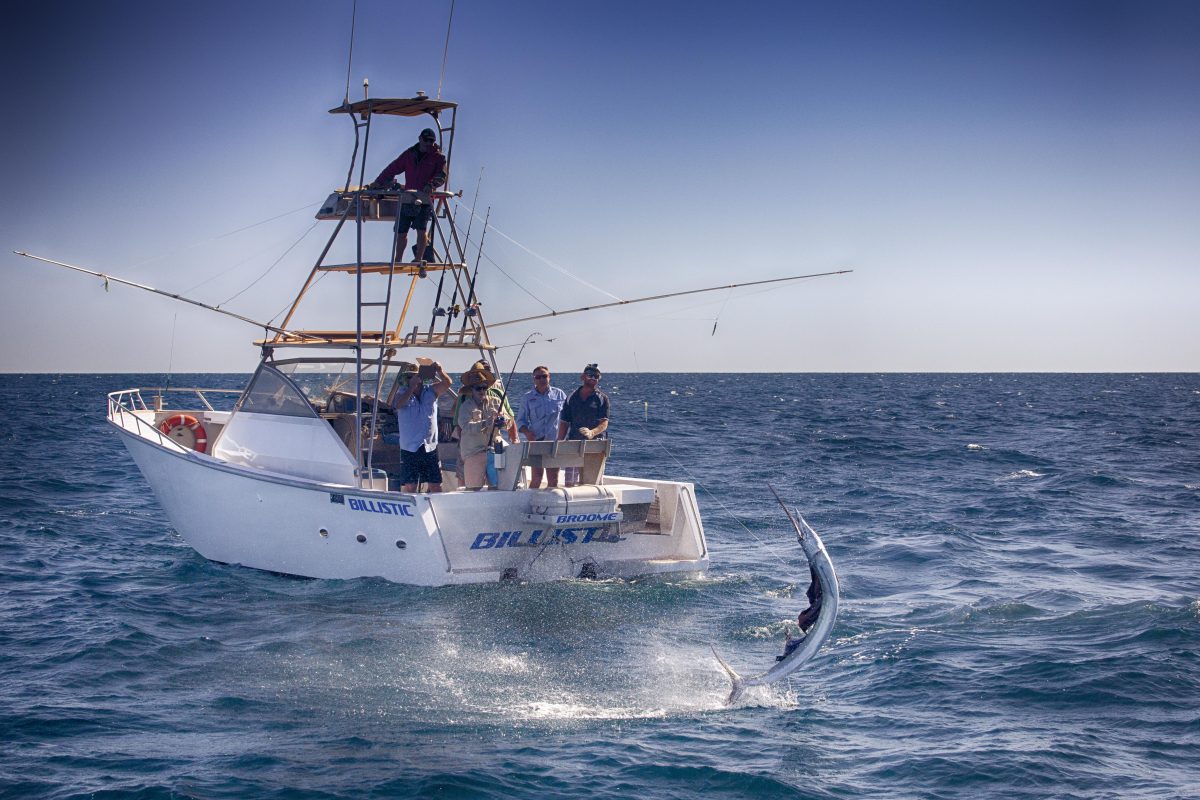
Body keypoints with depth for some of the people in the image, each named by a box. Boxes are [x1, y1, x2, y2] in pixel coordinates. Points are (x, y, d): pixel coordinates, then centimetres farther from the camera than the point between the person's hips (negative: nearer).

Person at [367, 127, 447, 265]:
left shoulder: (438, 157, 6)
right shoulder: (409, 155, 16)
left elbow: (441, 175, -9)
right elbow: (392, 169, 20)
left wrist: (432, 185, -29)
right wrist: (377, 183, 18)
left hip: (425, 199, -4)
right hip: (407, 199, 4)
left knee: (421, 230, -16)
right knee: (401, 232, 5)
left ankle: (418, 258, -14)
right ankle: (398, 260, 15)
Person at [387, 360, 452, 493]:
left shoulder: (430, 392, 7)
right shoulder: (401, 395, 1)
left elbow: (447, 383, -7)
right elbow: (398, 403, -22)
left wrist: (440, 371, -27)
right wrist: (412, 387, -21)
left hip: (430, 448, 3)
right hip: (410, 450, -3)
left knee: (436, 485, 4)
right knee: (409, 486, -6)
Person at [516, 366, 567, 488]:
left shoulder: (559, 394, 7)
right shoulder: (528, 397, 6)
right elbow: (520, 420, 7)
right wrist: (527, 432, -13)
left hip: (555, 441, 1)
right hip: (536, 441, -1)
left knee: (553, 480, 3)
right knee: (536, 478, -8)